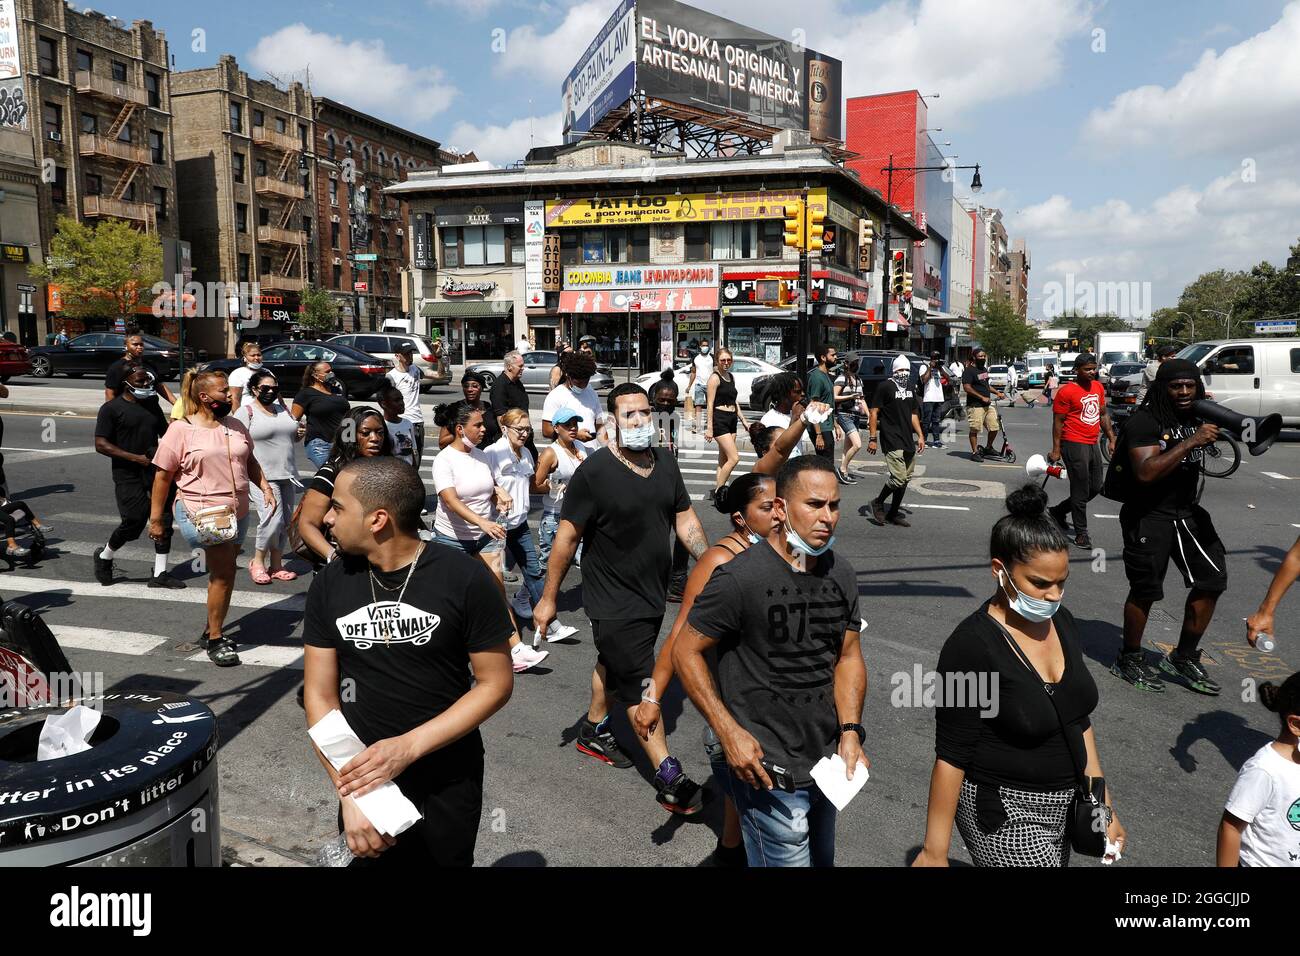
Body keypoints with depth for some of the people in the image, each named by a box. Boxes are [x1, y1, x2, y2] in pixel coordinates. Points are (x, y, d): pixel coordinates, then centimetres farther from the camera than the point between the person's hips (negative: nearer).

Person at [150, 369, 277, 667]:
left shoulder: (235, 425, 9)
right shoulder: (181, 429, -8)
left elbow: (249, 461, 21)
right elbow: (162, 476, -6)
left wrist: (265, 487, 5)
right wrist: (156, 520, -6)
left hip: (237, 513, 6)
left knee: (223, 573, 15)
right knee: (224, 571, -13)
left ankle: (211, 630, 32)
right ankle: (215, 640, -1)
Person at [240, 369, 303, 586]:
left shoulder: (283, 410, 15)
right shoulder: (246, 412, -3)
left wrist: (300, 434, 6)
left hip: (287, 475, 7)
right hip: (263, 476, -7)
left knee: (285, 522, 7)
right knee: (273, 519, -17)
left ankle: (276, 565, 18)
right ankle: (257, 562, 2)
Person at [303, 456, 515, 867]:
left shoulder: (465, 580, -16)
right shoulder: (330, 585, -6)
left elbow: (496, 683, -12)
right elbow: (319, 694, -4)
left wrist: (408, 747, -21)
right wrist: (349, 795, -16)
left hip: (450, 783, -2)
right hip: (365, 777, 2)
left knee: (446, 857, 18)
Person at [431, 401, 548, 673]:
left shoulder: (481, 455, 4)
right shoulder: (444, 460, -15)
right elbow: (452, 501, -28)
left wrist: (499, 494, -4)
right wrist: (482, 522, -42)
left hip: (485, 535, 5)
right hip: (453, 538, -4)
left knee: (497, 587, -3)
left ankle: (516, 650, -5)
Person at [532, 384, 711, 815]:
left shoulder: (665, 463, 2)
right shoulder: (594, 471, -18)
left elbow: (685, 520, 9)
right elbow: (567, 538, -14)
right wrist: (548, 598, -11)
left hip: (654, 594, 7)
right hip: (614, 601, -7)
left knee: (615, 665, 25)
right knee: (640, 686, -4)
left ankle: (594, 730, 46)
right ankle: (671, 781, 2)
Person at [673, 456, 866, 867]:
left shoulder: (841, 574, 0)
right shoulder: (739, 578, -20)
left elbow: (848, 656, 8)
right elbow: (686, 651, -14)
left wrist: (850, 732, -4)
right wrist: (729, 733, -19)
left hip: (826, 759, 7)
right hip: (768, 767, -7)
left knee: (822, 858, 25)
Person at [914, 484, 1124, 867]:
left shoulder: (1062, 623, 0)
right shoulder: (970, 646, -21)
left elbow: (1079, 720, 12)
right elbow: (951, 757, -17)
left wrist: (1103, 804, 13)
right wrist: (934, 852, -13)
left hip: (1061, 808, 7)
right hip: (1005, 817, -7)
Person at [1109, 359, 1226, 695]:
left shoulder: (1196, 415, 5)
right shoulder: (1144, 422, -17)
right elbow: (1146, 473, -28)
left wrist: (1220, 423, 3)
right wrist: (1190, 442, -30)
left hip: (1188, 512, 7)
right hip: (1148, 516, -7)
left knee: (1212, 580, 6)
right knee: (1145, 590, 0)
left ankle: (1184, 658, 21)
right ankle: (1129, 659, 20)